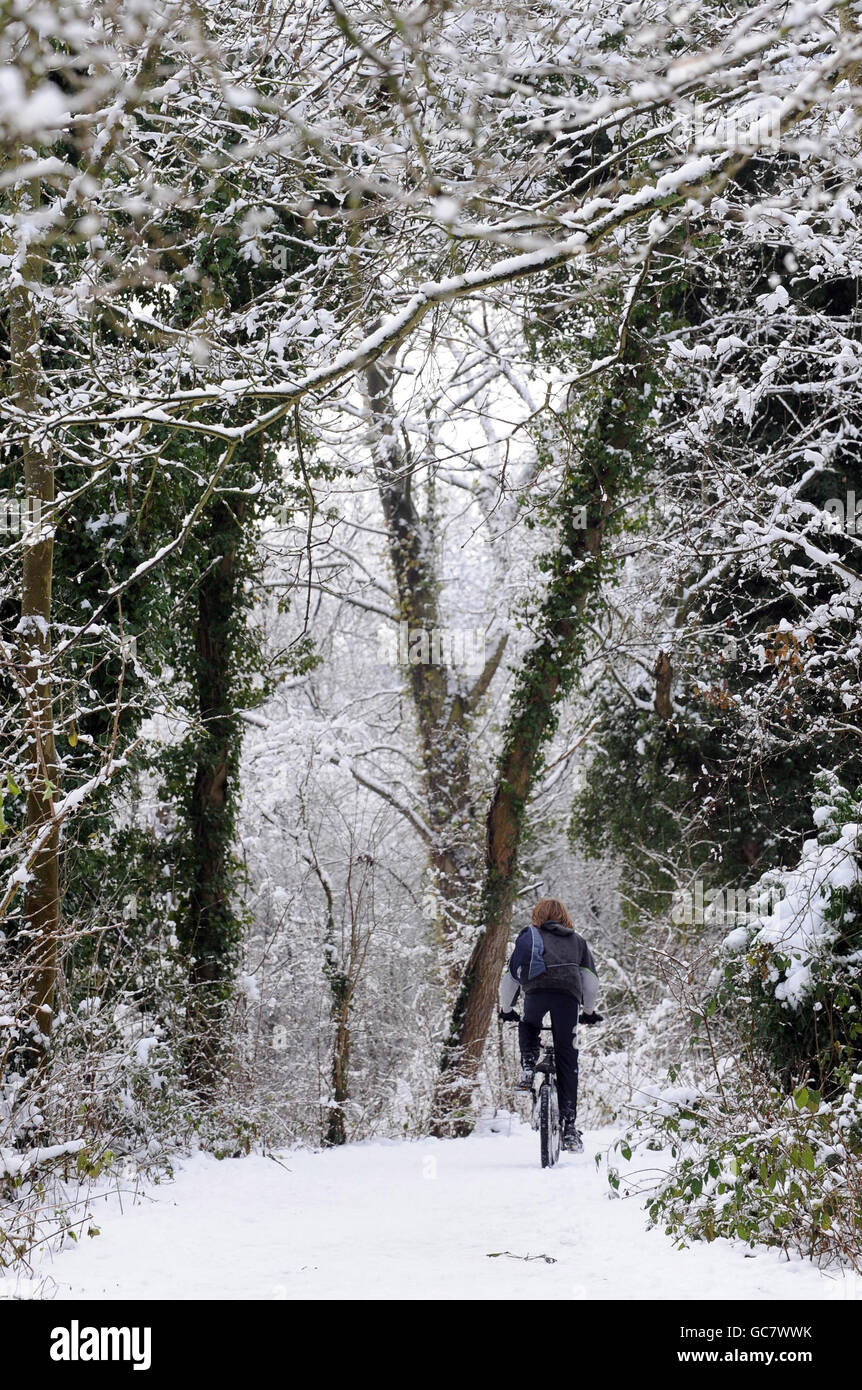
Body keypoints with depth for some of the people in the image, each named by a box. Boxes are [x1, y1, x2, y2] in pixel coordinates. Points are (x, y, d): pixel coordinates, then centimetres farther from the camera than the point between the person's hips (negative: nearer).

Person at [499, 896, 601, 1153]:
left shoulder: (529, 935, 26)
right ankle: (569, 1126, 0)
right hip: (569, 996, 1)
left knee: (528, 1027, 33)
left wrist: (506, 1008, 38)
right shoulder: (577, 940, 30)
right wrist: (589, 1011, 36)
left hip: (537, 990, -1)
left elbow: (511, 975, 25)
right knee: (567, 1060, 4)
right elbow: (591, 980, 23)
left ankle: (528, 1068, 7)